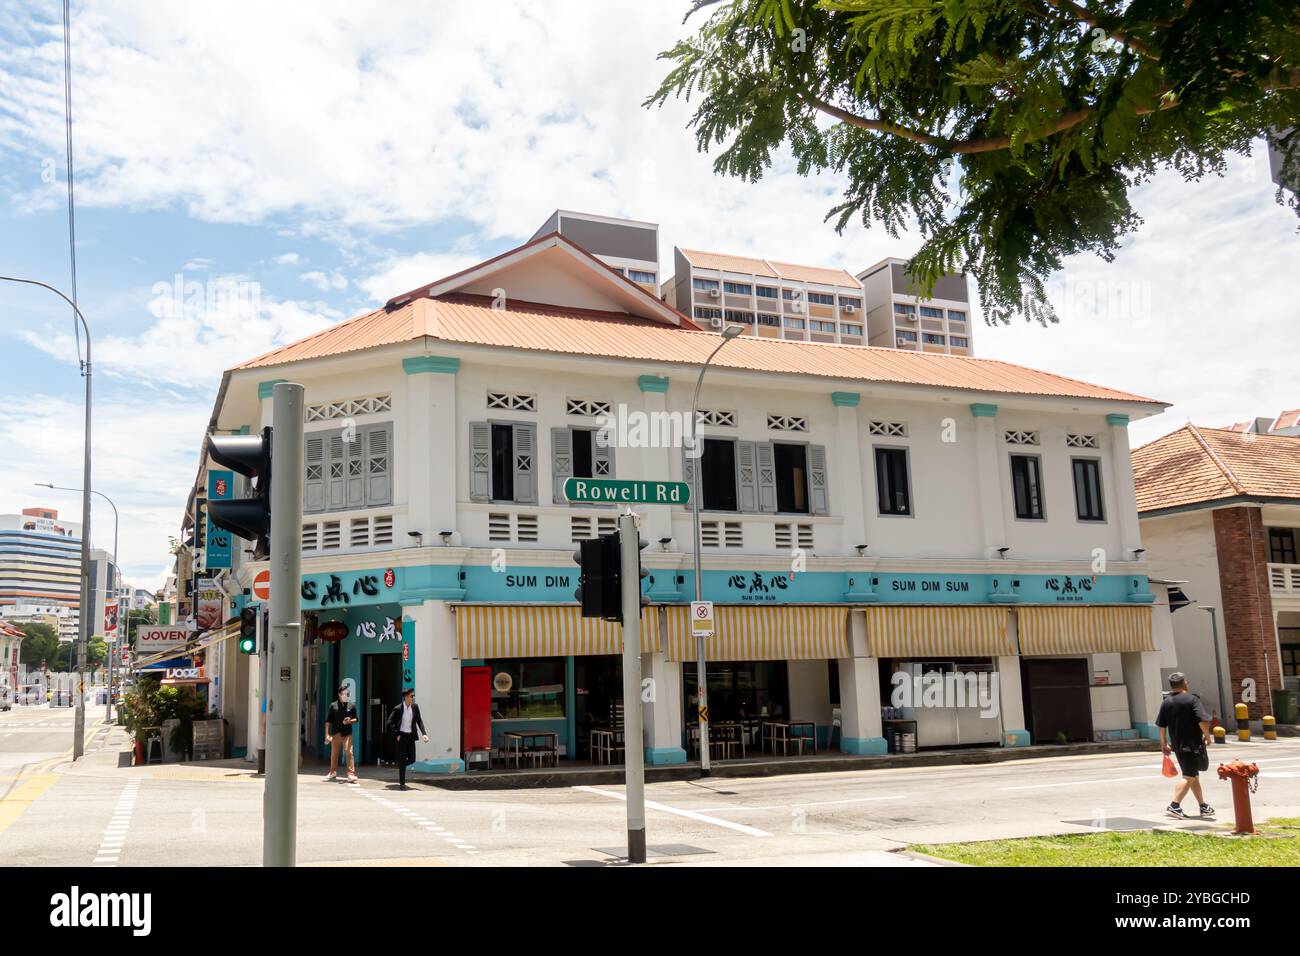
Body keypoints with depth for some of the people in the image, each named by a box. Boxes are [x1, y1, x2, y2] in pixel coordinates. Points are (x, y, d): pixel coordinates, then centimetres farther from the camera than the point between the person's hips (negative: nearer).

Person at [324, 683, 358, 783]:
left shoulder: (352, 706, 6)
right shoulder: (333, 706, 4)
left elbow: (355, 719, 11)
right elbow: (328, 721, 4)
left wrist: (350, 721, -12)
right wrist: (327, 735, -2)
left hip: (347, 733, -1)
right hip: (335, 733, 1)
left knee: (349, 752, -13)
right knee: (334, 753, 13)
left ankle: (351, 774, -13)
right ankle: (333, 773, 31)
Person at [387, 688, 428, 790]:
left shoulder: (415, 707, 0)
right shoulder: (398, 709, -11)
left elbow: (419, 721, 5)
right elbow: (390, 723, -7)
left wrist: (424, 733, -7)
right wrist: (396, 735, -11)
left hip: (411, 736, 4)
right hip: (401, 736, -4)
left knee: (412, 759, 2)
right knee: (402, 760, -1)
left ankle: (400, 766, 35)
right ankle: (402, 784, 7)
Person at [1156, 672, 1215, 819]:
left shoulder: (1166, 702, 8)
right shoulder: (1193, 699, -9)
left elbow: (1161, 726, 9)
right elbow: (1202, 721, -18)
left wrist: (1164, 744, 17)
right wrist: (1207, 736, -3)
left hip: (1177, 744, 6)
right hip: (1193, 744, -6)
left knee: (1194, 775, 17)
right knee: (1189, 776, -8)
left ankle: (1203, 806, 24)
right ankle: (1174, 806, -18)